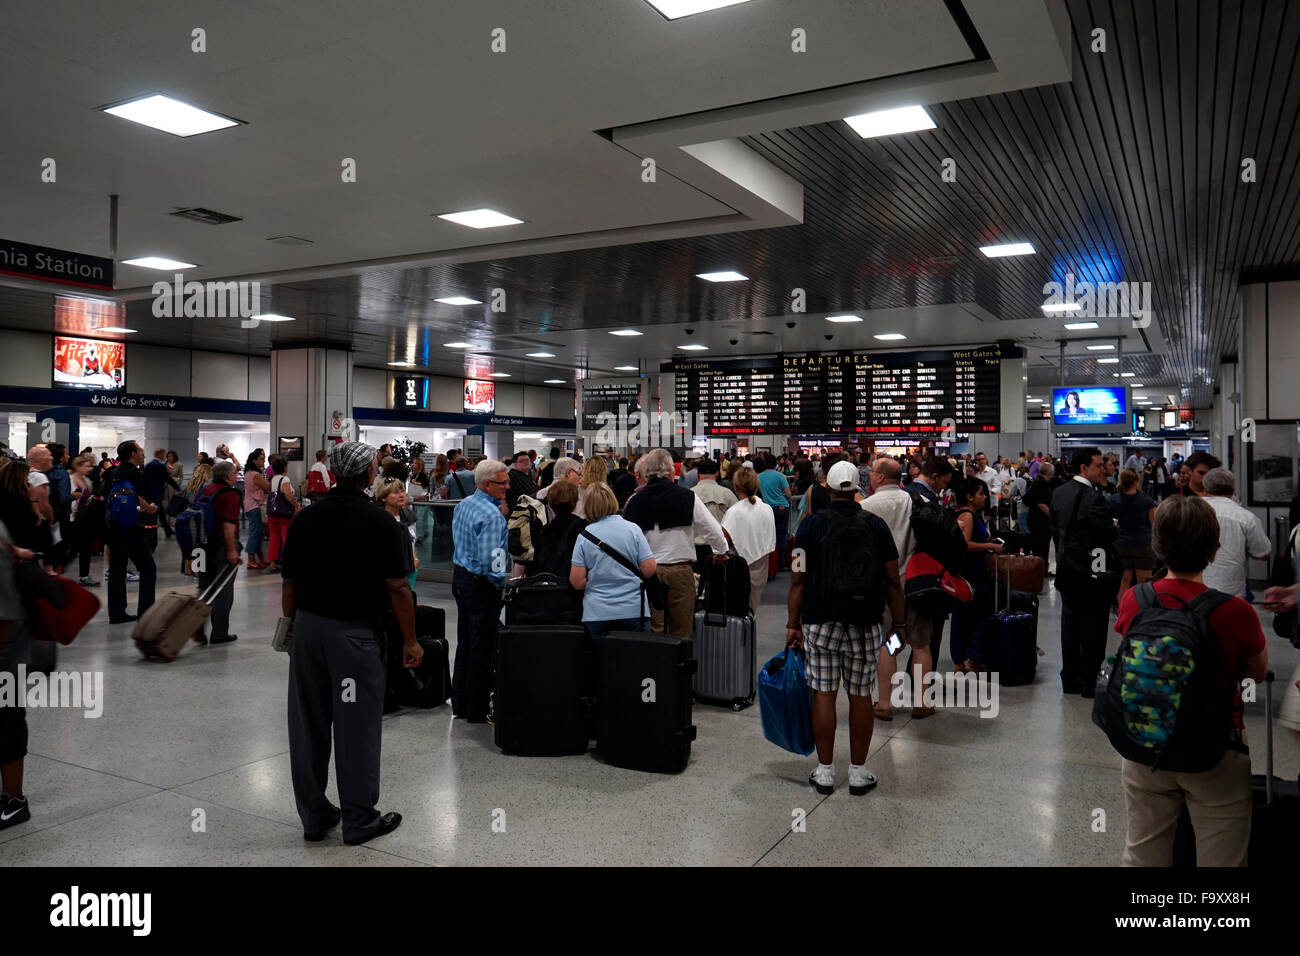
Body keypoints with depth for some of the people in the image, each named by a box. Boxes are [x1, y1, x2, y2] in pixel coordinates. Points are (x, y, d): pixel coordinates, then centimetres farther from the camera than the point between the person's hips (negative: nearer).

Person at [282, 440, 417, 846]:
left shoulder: (305, 519, 2)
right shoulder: (382, 524, -11)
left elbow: (288, 584, 5)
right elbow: (397, 588, -11)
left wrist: (292, 625, 18)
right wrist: (410, 640, -2)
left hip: (308, 628, 5)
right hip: (355, 633, -5)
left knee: (308, 725, 13)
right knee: (357, 727, 4)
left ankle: (314, 815, 24)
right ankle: (359, 819, 14)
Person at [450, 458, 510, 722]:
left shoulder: (463, 505, 9)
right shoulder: (491, 514, -21)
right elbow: (489, 558, -26)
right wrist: (500, 582, -13)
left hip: (460, 578, 9)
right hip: (481, 585, -9)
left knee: (465, 643, 16)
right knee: (482, 647, 0)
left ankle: (459, 702, 25)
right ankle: (476, 710, 7)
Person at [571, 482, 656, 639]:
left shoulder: (584, 536, -4)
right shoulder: (633, 529, -4)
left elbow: (576, 582, -5)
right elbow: (650, 569, -5)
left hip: (596, 614, 0)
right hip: (633, 611, 0)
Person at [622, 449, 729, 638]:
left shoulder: (635, 501, -3)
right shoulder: (687, 497, -5)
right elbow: (713, 530, 0)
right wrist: (721, 551, 20)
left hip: (647, 571, 1)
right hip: (680, 571, -1)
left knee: (652, 632, 8)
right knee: (681, 634, 8)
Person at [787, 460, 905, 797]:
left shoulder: (812, 524, -3)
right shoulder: (876, 525, 1)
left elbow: (798, 580, -6)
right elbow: (893, 581, 0)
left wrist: (793, 624, 0)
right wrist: (898, 624, 8)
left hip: (820, 622, -1)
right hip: (865, 625, 1)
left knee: (823, 694, 4)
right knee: (860, 696, 8)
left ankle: (825, 772, 11)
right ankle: (858, 772, 16)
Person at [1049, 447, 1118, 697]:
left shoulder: (1059, 493, 5)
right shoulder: (1093, 497, -20)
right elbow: (1108, 533, -20)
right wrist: (1114, 525, 1)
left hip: (1067, 567, 7)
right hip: (1092, 570, -7)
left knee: (1070, 622, 13)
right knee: (1093, 627, 3)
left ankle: (1070, 680, 19)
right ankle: (1089, 683, 9)